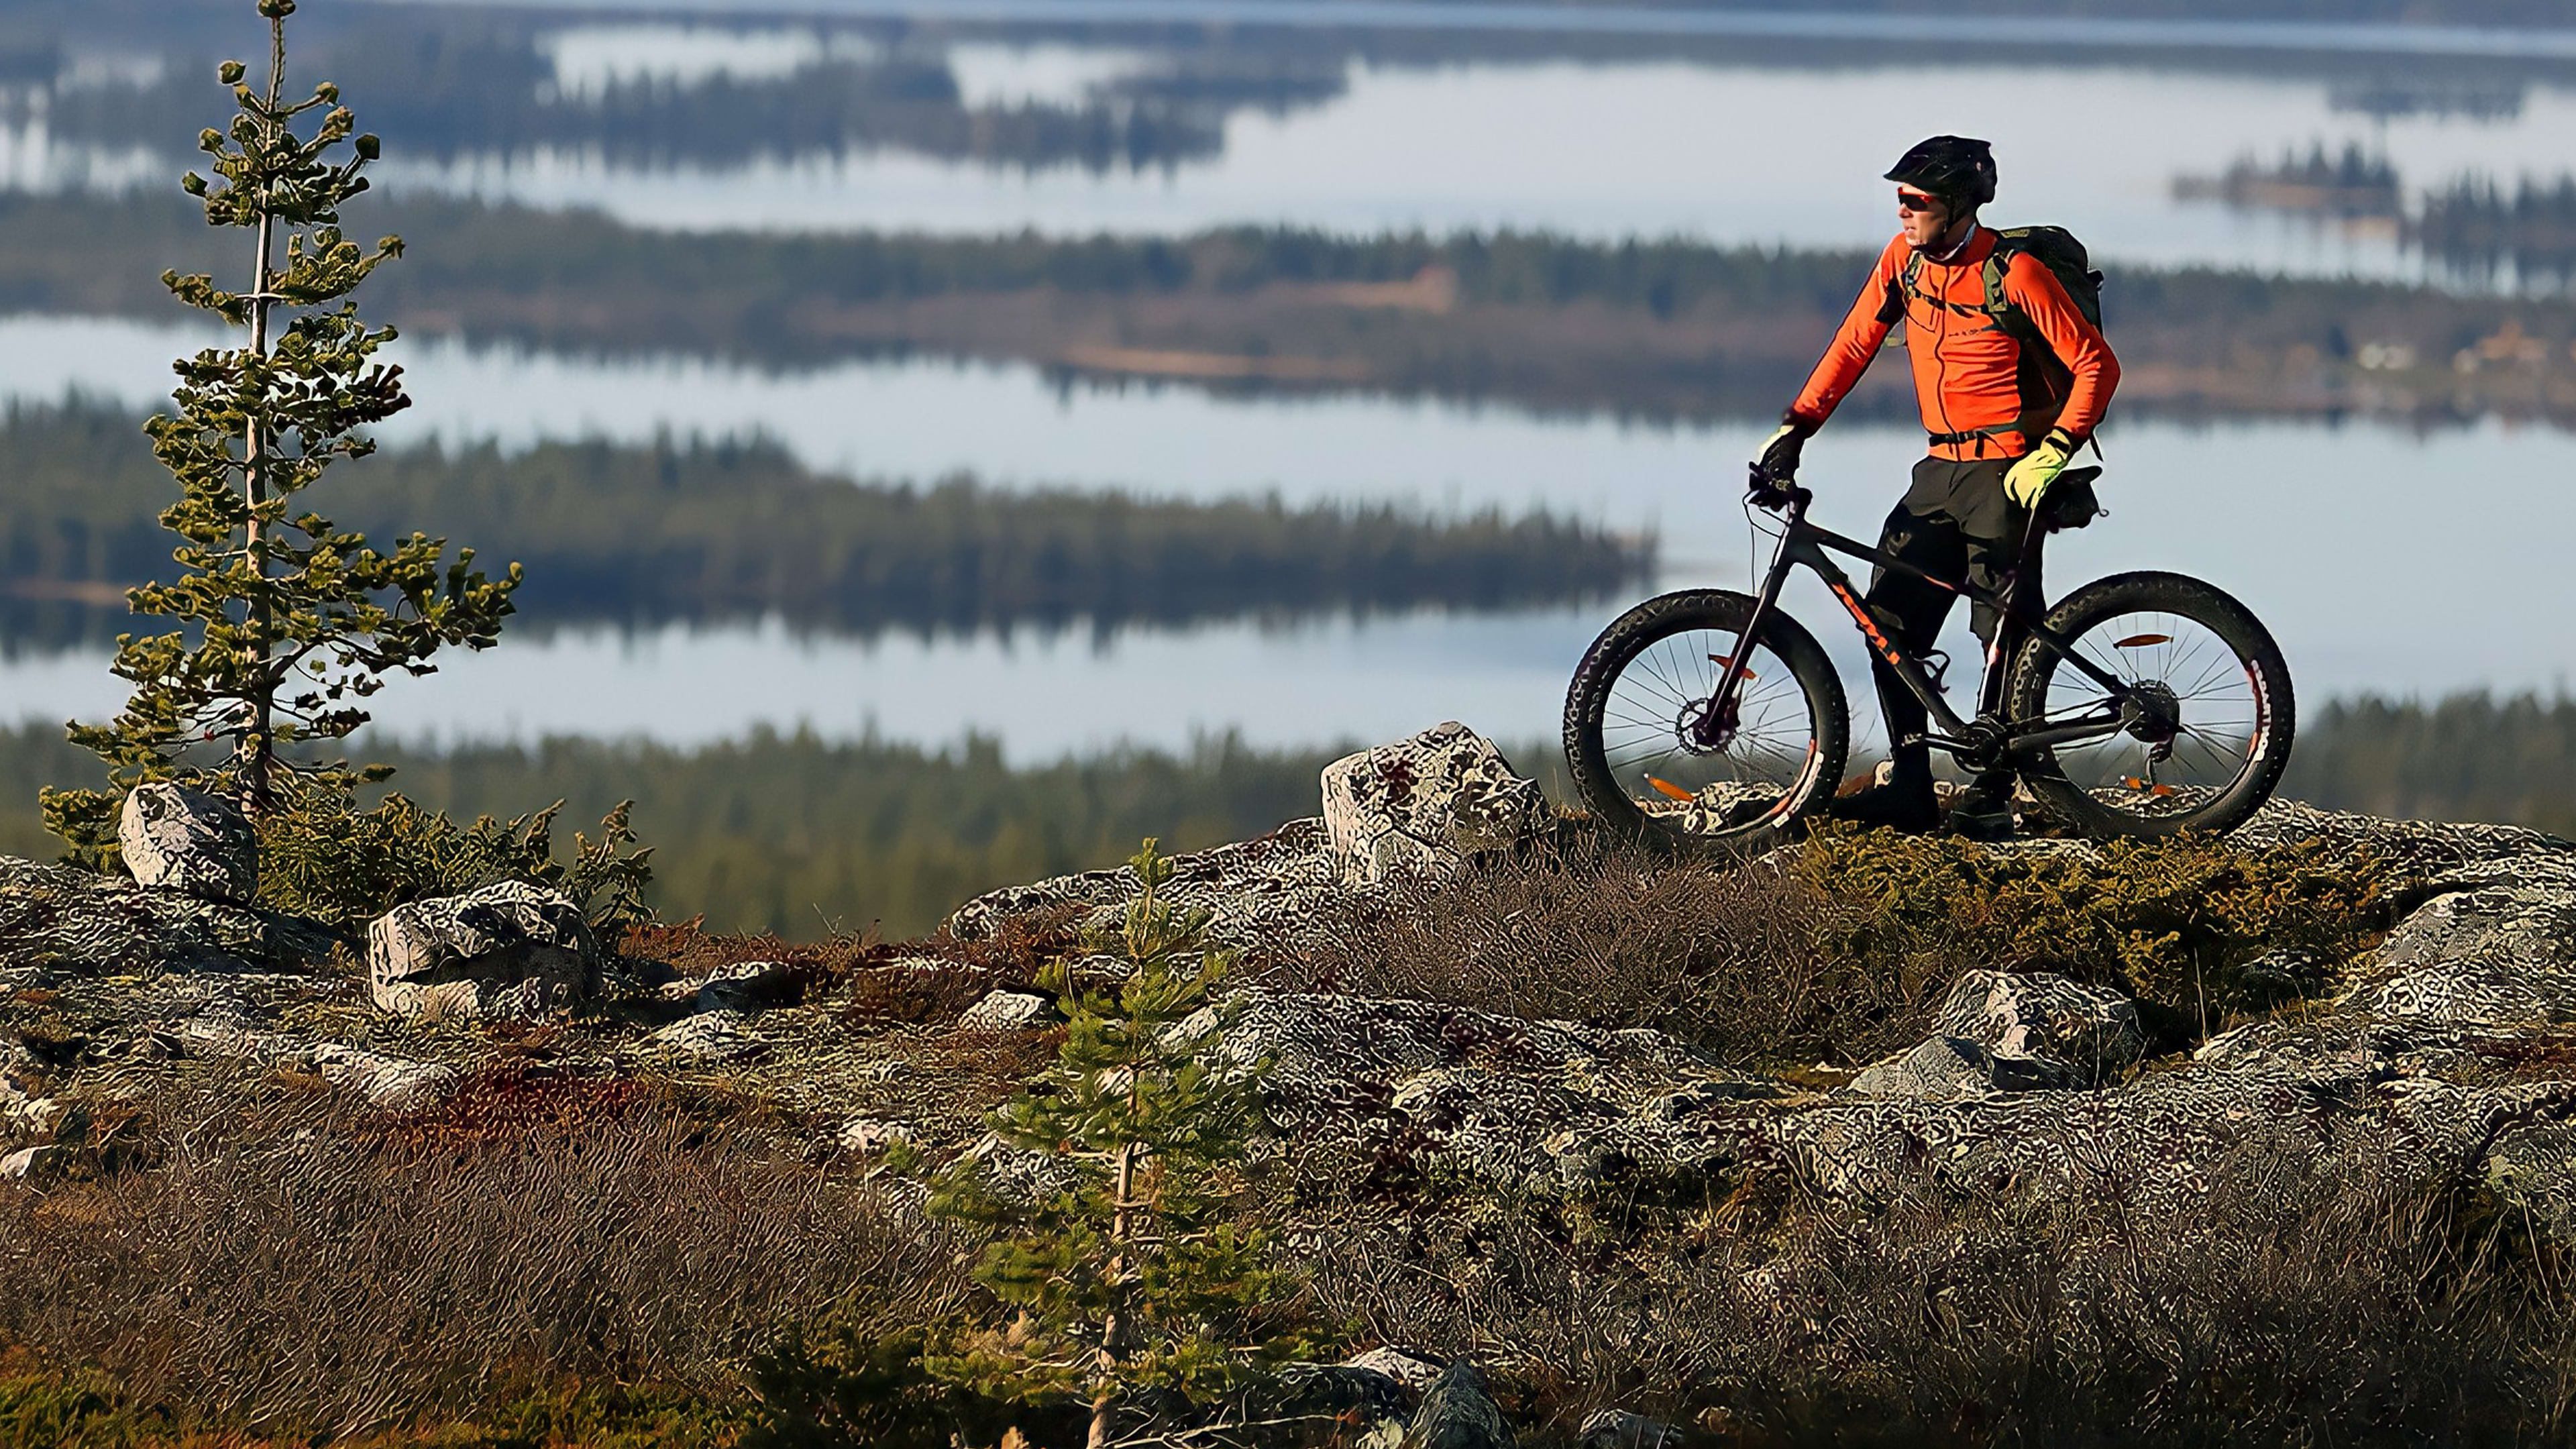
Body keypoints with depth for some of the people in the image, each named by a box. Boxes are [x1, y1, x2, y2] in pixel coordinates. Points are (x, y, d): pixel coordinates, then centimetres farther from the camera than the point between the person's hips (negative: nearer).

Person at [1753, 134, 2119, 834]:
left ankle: (1993, 791, 2)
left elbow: (2096, 367, -12)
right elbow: (1855, 344, 12)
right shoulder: (1906, 258, 4)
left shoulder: (2013, 274, -15)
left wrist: (2053, 454, -19)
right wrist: (1796, 428, 3)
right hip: (1940, 469, 7)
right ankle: (1909, 784, 3)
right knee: (1890, 618, -1)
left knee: (2005, 634, -5)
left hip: (2006, 473, -7)